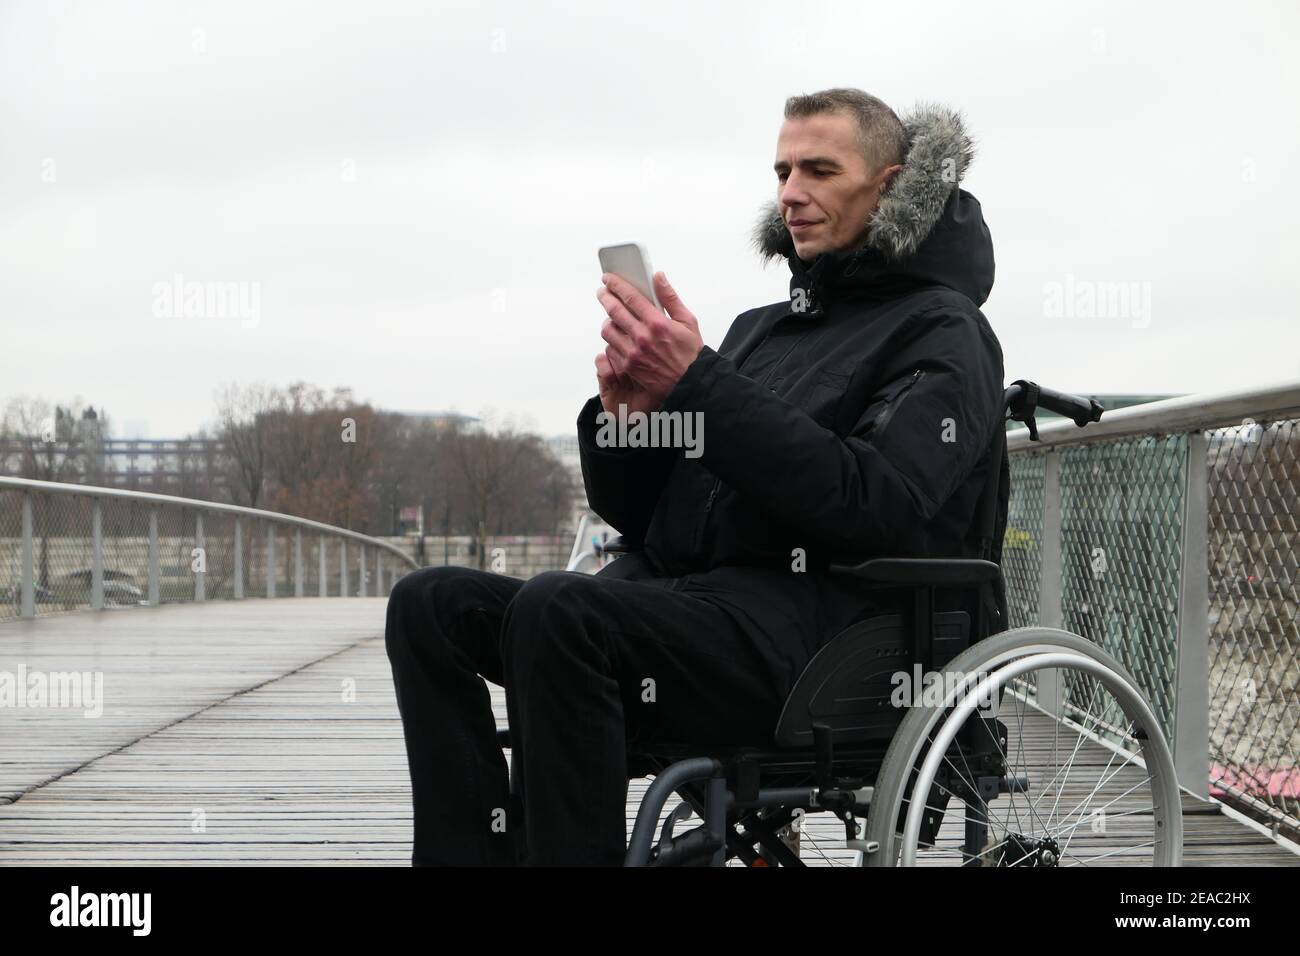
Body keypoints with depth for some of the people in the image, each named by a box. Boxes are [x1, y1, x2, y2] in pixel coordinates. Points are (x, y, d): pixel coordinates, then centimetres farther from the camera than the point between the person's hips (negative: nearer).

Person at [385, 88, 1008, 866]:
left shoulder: (941, 333, 4)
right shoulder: (761, 328, 26)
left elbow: (872, 503, -16)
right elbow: (636, 515, 22)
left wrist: (697, 383, -18)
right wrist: (622, 415, 0)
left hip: (814, 620, -8)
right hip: (678, 593, 8)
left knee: (557, 612, -32)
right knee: (430, 605, -10)